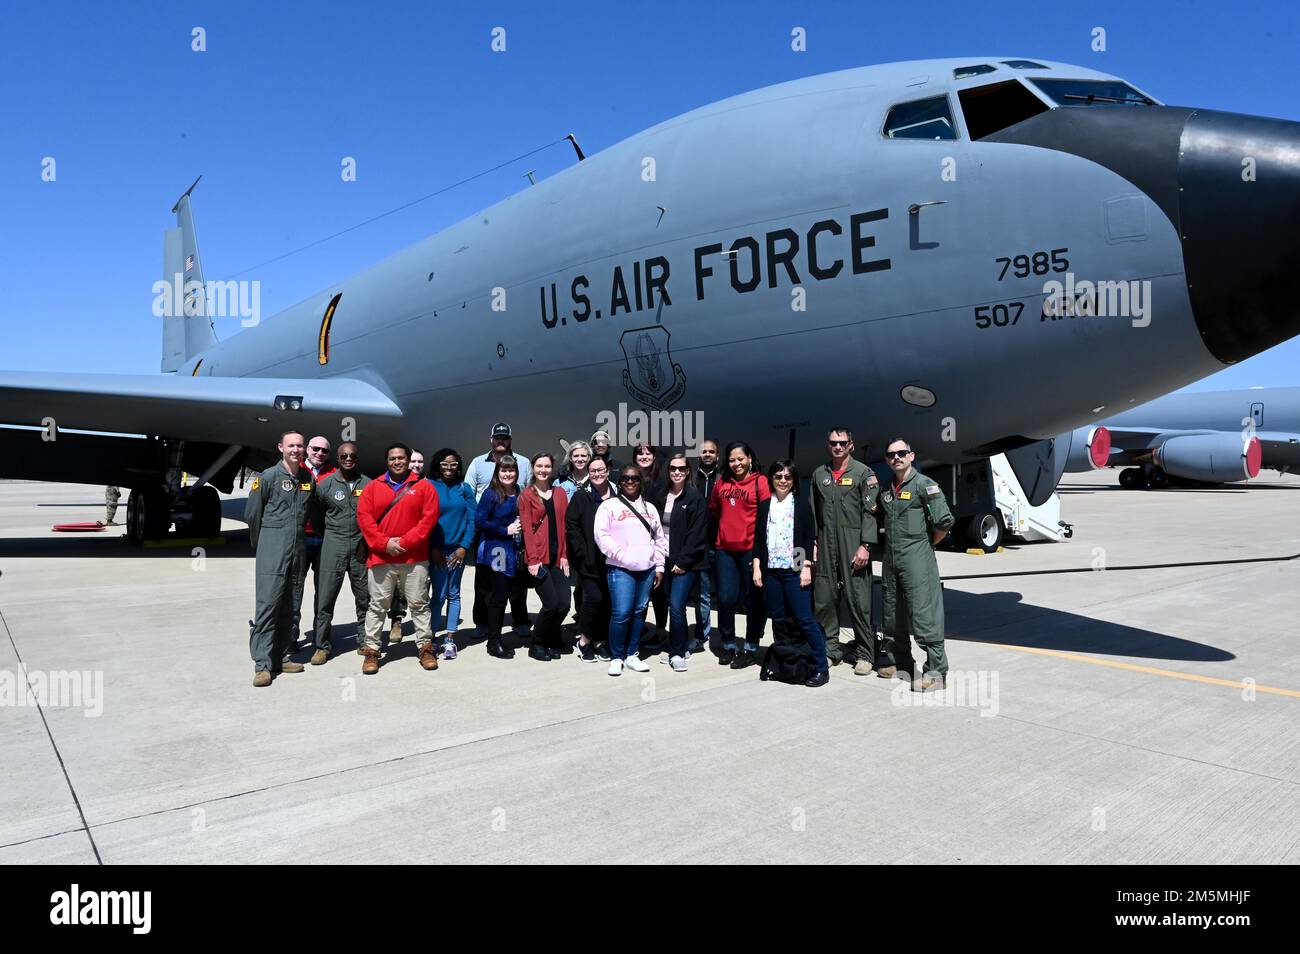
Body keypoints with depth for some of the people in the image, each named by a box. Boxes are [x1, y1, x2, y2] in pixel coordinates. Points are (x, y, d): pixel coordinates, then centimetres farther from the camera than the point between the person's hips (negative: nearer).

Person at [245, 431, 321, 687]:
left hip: (299, 550, 5)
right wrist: (261, 544, 8)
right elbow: (252, 515, 1)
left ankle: (280, 658, 17)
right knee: (268, 604, -9)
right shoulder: (268, 477, -3)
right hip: (272, 553, -5)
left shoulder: (309, 480, 11)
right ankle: (263, 664, -8)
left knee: (288, 607, 9)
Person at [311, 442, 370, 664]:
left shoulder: (367, 484, 4)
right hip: (334, 544, -1)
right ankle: (322, 646, 8)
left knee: (364, 597, 8)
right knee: (326, 597, -2)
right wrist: (332, 533, 7)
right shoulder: (326, 483, 1)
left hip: (361, 545, 1)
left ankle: (364, 642, 21)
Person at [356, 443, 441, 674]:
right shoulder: (373, 487, 7)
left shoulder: (424, 487, 2)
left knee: (419, 604, 6)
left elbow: (429, 518, -5)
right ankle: (371, 650, 15)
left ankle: (425, 647, 15)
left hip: (415, 558, -1)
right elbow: (364, 517, 0)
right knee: (377, 605, 7)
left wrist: (404, 541, -12)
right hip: (381, 558, 1)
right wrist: (384, 543, -11)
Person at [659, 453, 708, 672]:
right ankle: (682, 647, 22)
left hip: (686, 562, -5)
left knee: (676, 605, -12)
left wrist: (683, 561, -13)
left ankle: (677, 653, 1)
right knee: (673, 605, 8)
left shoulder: (695, 498, -6)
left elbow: (696, 534, -11)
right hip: (666, 560, 5)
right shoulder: (662, 495, 10)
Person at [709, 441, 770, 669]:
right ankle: (728, 646, 19)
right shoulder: (721, 482, 9)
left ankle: (750, 648, 18)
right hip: (725, 549, 4)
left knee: (753, 600, 5)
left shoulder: (760, 482, -5)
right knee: (726, 599, 3)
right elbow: (713, 510, 24)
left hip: (751, 549, -4)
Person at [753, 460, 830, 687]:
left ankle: (821, 668, -1)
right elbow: (758, 540, 12)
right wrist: (757, 568, 4)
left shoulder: (801, 505, 2)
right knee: (778, 619, 8)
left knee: (804, 619, -8)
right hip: (771, 570, 4)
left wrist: (806, 567, -8)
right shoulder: (764, 506, 11)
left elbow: (810, 539, -1)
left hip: (795, 571, -4)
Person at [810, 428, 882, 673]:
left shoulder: (864, 473, 1)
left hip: (853, 544, -4)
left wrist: (865, 545, -13)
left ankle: (865, 654, 5)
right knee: (824, 599, 6)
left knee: (859, 601, -5)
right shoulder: (819, 474, 15)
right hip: (826, 545, 5)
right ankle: (831, 650, 18)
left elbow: (870, 512, -5)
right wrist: (813, 542, 8)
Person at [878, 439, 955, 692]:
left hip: (917, 558, -7)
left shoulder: (923, 484, -7)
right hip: (890, 559, 7)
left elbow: (944, 520, -13)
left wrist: (929, 543, -2)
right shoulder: (886, 489, 14)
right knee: (892, 613, 14)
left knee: (923, 613, -9)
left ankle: (936, 671, -3)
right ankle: (898, 661, 27)